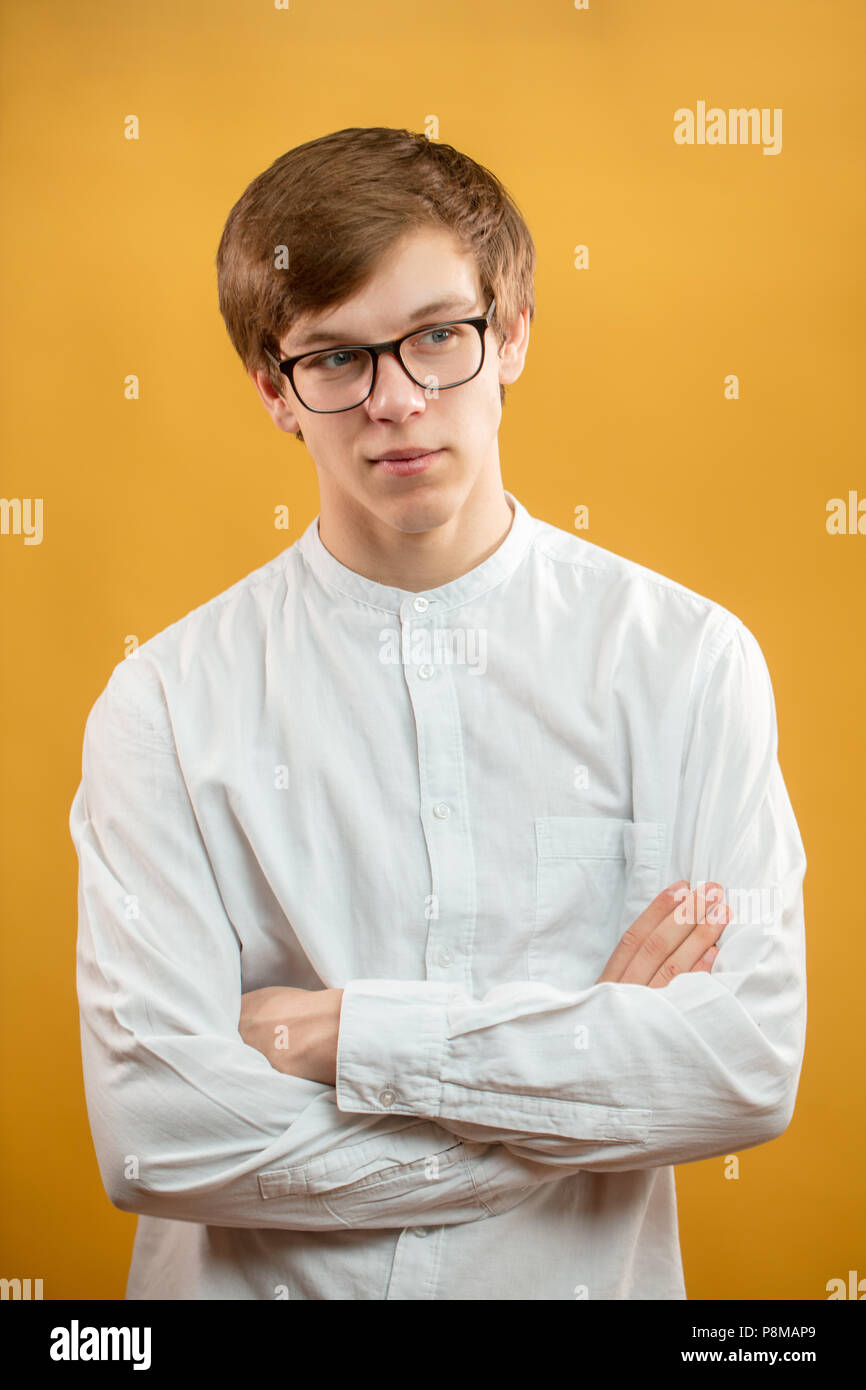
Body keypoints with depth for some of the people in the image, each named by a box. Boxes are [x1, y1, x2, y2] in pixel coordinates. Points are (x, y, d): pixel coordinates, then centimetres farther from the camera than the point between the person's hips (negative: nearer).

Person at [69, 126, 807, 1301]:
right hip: (259, 1279, 0)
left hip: (583, 1281, 1)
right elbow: (156, 1134, -19)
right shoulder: (167, 704, -12)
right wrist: (595, 1051, -17)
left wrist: (351, 1033, -18)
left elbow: (751, 1067, -15)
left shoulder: (686, 660, -9)